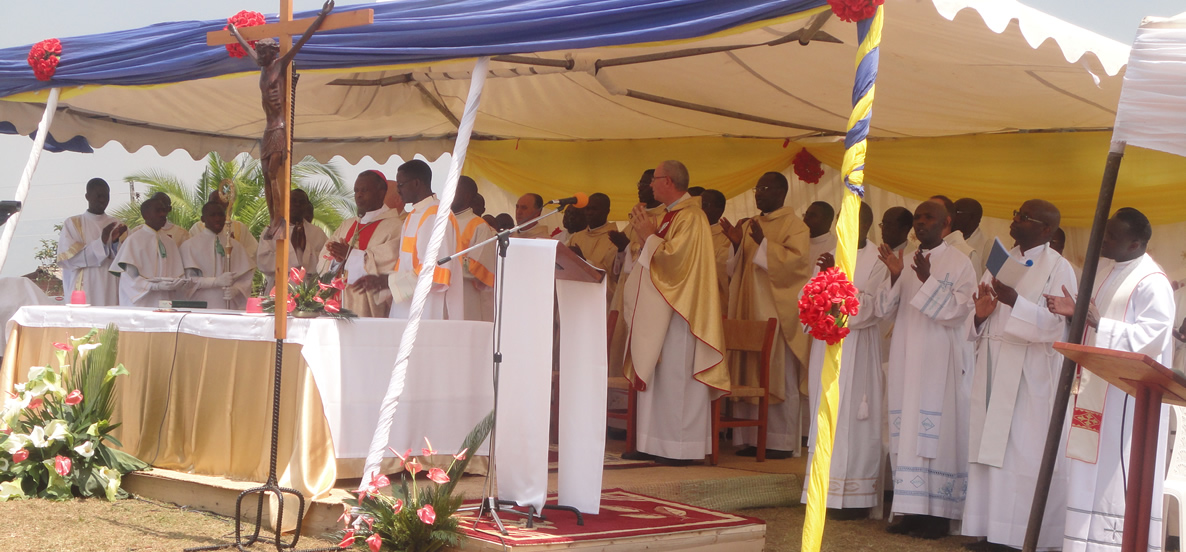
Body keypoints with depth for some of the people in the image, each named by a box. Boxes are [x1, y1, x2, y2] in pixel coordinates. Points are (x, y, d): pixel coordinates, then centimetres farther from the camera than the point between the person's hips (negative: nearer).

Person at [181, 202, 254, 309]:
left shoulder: (235, 246, 12)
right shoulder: (190, 245, 4)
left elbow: (246, 277, 8)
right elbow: (189, 279, -5)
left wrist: (235, 289, -13)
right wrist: (217, 281, -16)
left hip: (230, 307, 2)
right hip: (201, 307, -2)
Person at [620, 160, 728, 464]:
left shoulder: (690, 216, -13)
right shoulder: (672, 215, 17)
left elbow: (673, 257, -23)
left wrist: (648, 236, -10)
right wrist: (646, 231, 7)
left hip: (679, 310, -10)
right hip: (659, 312, 10)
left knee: (676, 376, -7)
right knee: (655, 375, 9)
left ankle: (682, 447, -3)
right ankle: (655, 443, 12)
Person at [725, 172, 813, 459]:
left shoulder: (795, 226, -3)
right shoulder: (751, 226, 17)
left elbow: (796, 260, -16)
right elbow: (738, 268, 21)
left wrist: (764, 243, -20)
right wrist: (738, 244, 4)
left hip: (777, 312, -7)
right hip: (749, 311, 7)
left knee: (778, 376, -5)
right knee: (749, 374, 4)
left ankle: (781, 442, -1)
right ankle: (752, 438, 9)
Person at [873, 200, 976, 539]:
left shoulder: (958, 263, -2)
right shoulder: (905, 262, 15)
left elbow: (957, 311, -12)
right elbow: (884, 311, 9)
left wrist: (927, 280, -20)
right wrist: (894, 276, -6)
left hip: (939, 361, -6)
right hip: (905, 358, 6)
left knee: (936, 431, -7)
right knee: (906, 432, 4)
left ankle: (937, 513, -2)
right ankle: (912, 510, 9)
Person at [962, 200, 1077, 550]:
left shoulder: (1058, 269, -4)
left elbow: (1054, 324, -15)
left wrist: (1013, 301, -27)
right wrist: (980, 314, -6)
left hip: (1031, 375, -6)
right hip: (994, 370, 6)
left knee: (1027, 453, -8)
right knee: (989, 448, 5)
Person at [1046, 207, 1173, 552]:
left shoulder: (1152, 283, -13)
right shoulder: (1106, 271, 15)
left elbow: (1152, 335, -22)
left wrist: (1098, 323, -26)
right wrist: (1074, 313, 4)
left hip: (1128, 395, -9)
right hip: (1096, 389, 9)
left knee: (1117, 471, -8)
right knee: (1091, 470, 10)